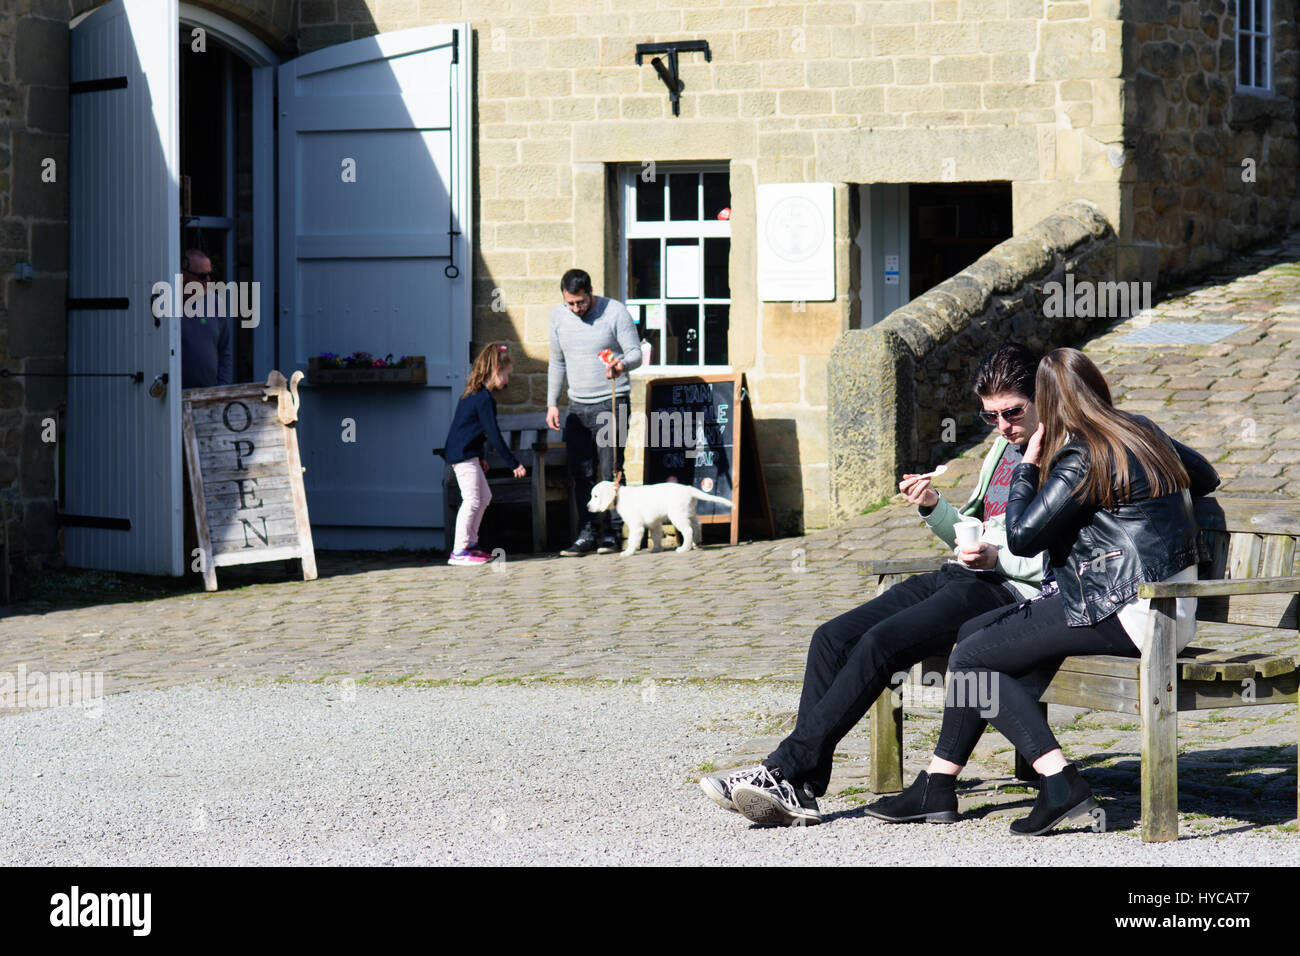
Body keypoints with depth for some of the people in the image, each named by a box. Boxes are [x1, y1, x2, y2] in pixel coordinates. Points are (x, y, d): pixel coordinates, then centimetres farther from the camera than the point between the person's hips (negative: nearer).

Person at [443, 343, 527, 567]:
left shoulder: (471, 394, 14)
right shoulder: (485, 399, -18)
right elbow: (494, 435, -19)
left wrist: (480, 457, 30)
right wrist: (514, 464, -15)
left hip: (466, 455, 10)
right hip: (464, 455, -10)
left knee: (484, 497, 16)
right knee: (472, 500, -9)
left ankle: (470, 544, 20)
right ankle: (459, 552, -7)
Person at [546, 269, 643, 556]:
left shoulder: (615, 312, -8)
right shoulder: (558, 317, 7)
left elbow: (636, 353, -8)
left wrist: (622, 365, -31)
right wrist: (552, 403, 12)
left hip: (611, 404, -5)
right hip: (577, 405, 5)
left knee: (610, 472, -6)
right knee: (581, 473, 2)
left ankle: (612, 533, 0)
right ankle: (587, 534, 7)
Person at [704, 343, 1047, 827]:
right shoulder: (1002, 448, 23)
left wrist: (998, 557, -20)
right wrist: (934, 506, 8)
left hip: (1007, 589, -9)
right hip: (960, 578, 9)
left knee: (881, 642, -26)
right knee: (833, 638, -8)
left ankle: (785, 771, -23)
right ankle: (801, 790, -13)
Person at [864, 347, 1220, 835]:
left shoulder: (1083, 459, -15)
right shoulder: (1143, 432, 12)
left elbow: (1021, 537, -16)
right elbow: (1205, 478, 28)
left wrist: (1026, 468, -2)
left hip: (1126, 616, -10)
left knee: (971, 658, -9)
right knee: (972, 631, 12)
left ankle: (1058, 780, -18)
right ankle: (936, 788, 11)